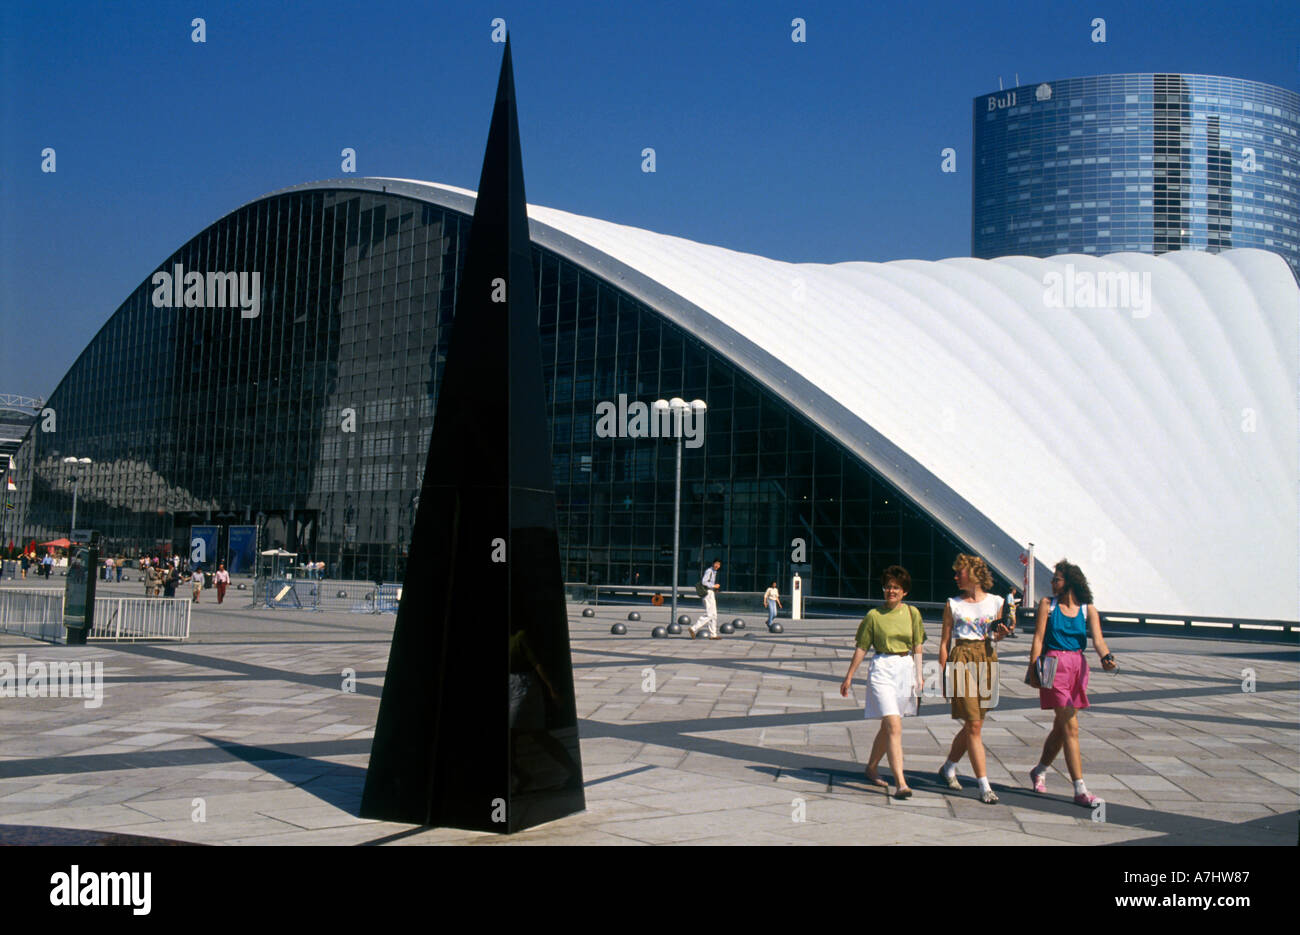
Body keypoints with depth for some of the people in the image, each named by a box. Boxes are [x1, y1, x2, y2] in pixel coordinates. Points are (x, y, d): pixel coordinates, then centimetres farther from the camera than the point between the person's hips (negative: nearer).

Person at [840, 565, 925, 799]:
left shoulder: (912, 613, 6)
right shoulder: (874, 615, -3)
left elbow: (917, 648, 11)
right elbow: (861, 648, 2)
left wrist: (919, 675, 5)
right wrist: (849, 677, 4)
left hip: (906, 669, 4)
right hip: (882, 669, -4)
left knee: (887, 727, 15)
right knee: (894, 727, -14)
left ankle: (871, 768, 36)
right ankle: (900, 783, -17)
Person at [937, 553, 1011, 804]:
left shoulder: (996, 602, 8)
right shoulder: (953, 605, 3)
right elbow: (944, 641, 3)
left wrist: (1002, 633, -3)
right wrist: (943, 673, -3)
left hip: (987, 660, 3)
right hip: (962, 659, -3)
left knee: (974, 724, 9)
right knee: (973, 725, -7)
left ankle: (948, 769, 31)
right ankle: (984, 786, -3)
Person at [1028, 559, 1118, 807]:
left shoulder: (1087, 610, 5)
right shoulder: (1047, 604, 2)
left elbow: (1098, 639, -7)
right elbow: (1038, 638, -1)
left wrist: (1106, 657, -28)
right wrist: (1032, 670, -7)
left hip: (1078, 666, 4)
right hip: (1054, 664, -4)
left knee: (1061, 727, 13)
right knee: (1071, 727, -9)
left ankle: (1039, 772, 34)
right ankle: (1080, 790, -10)